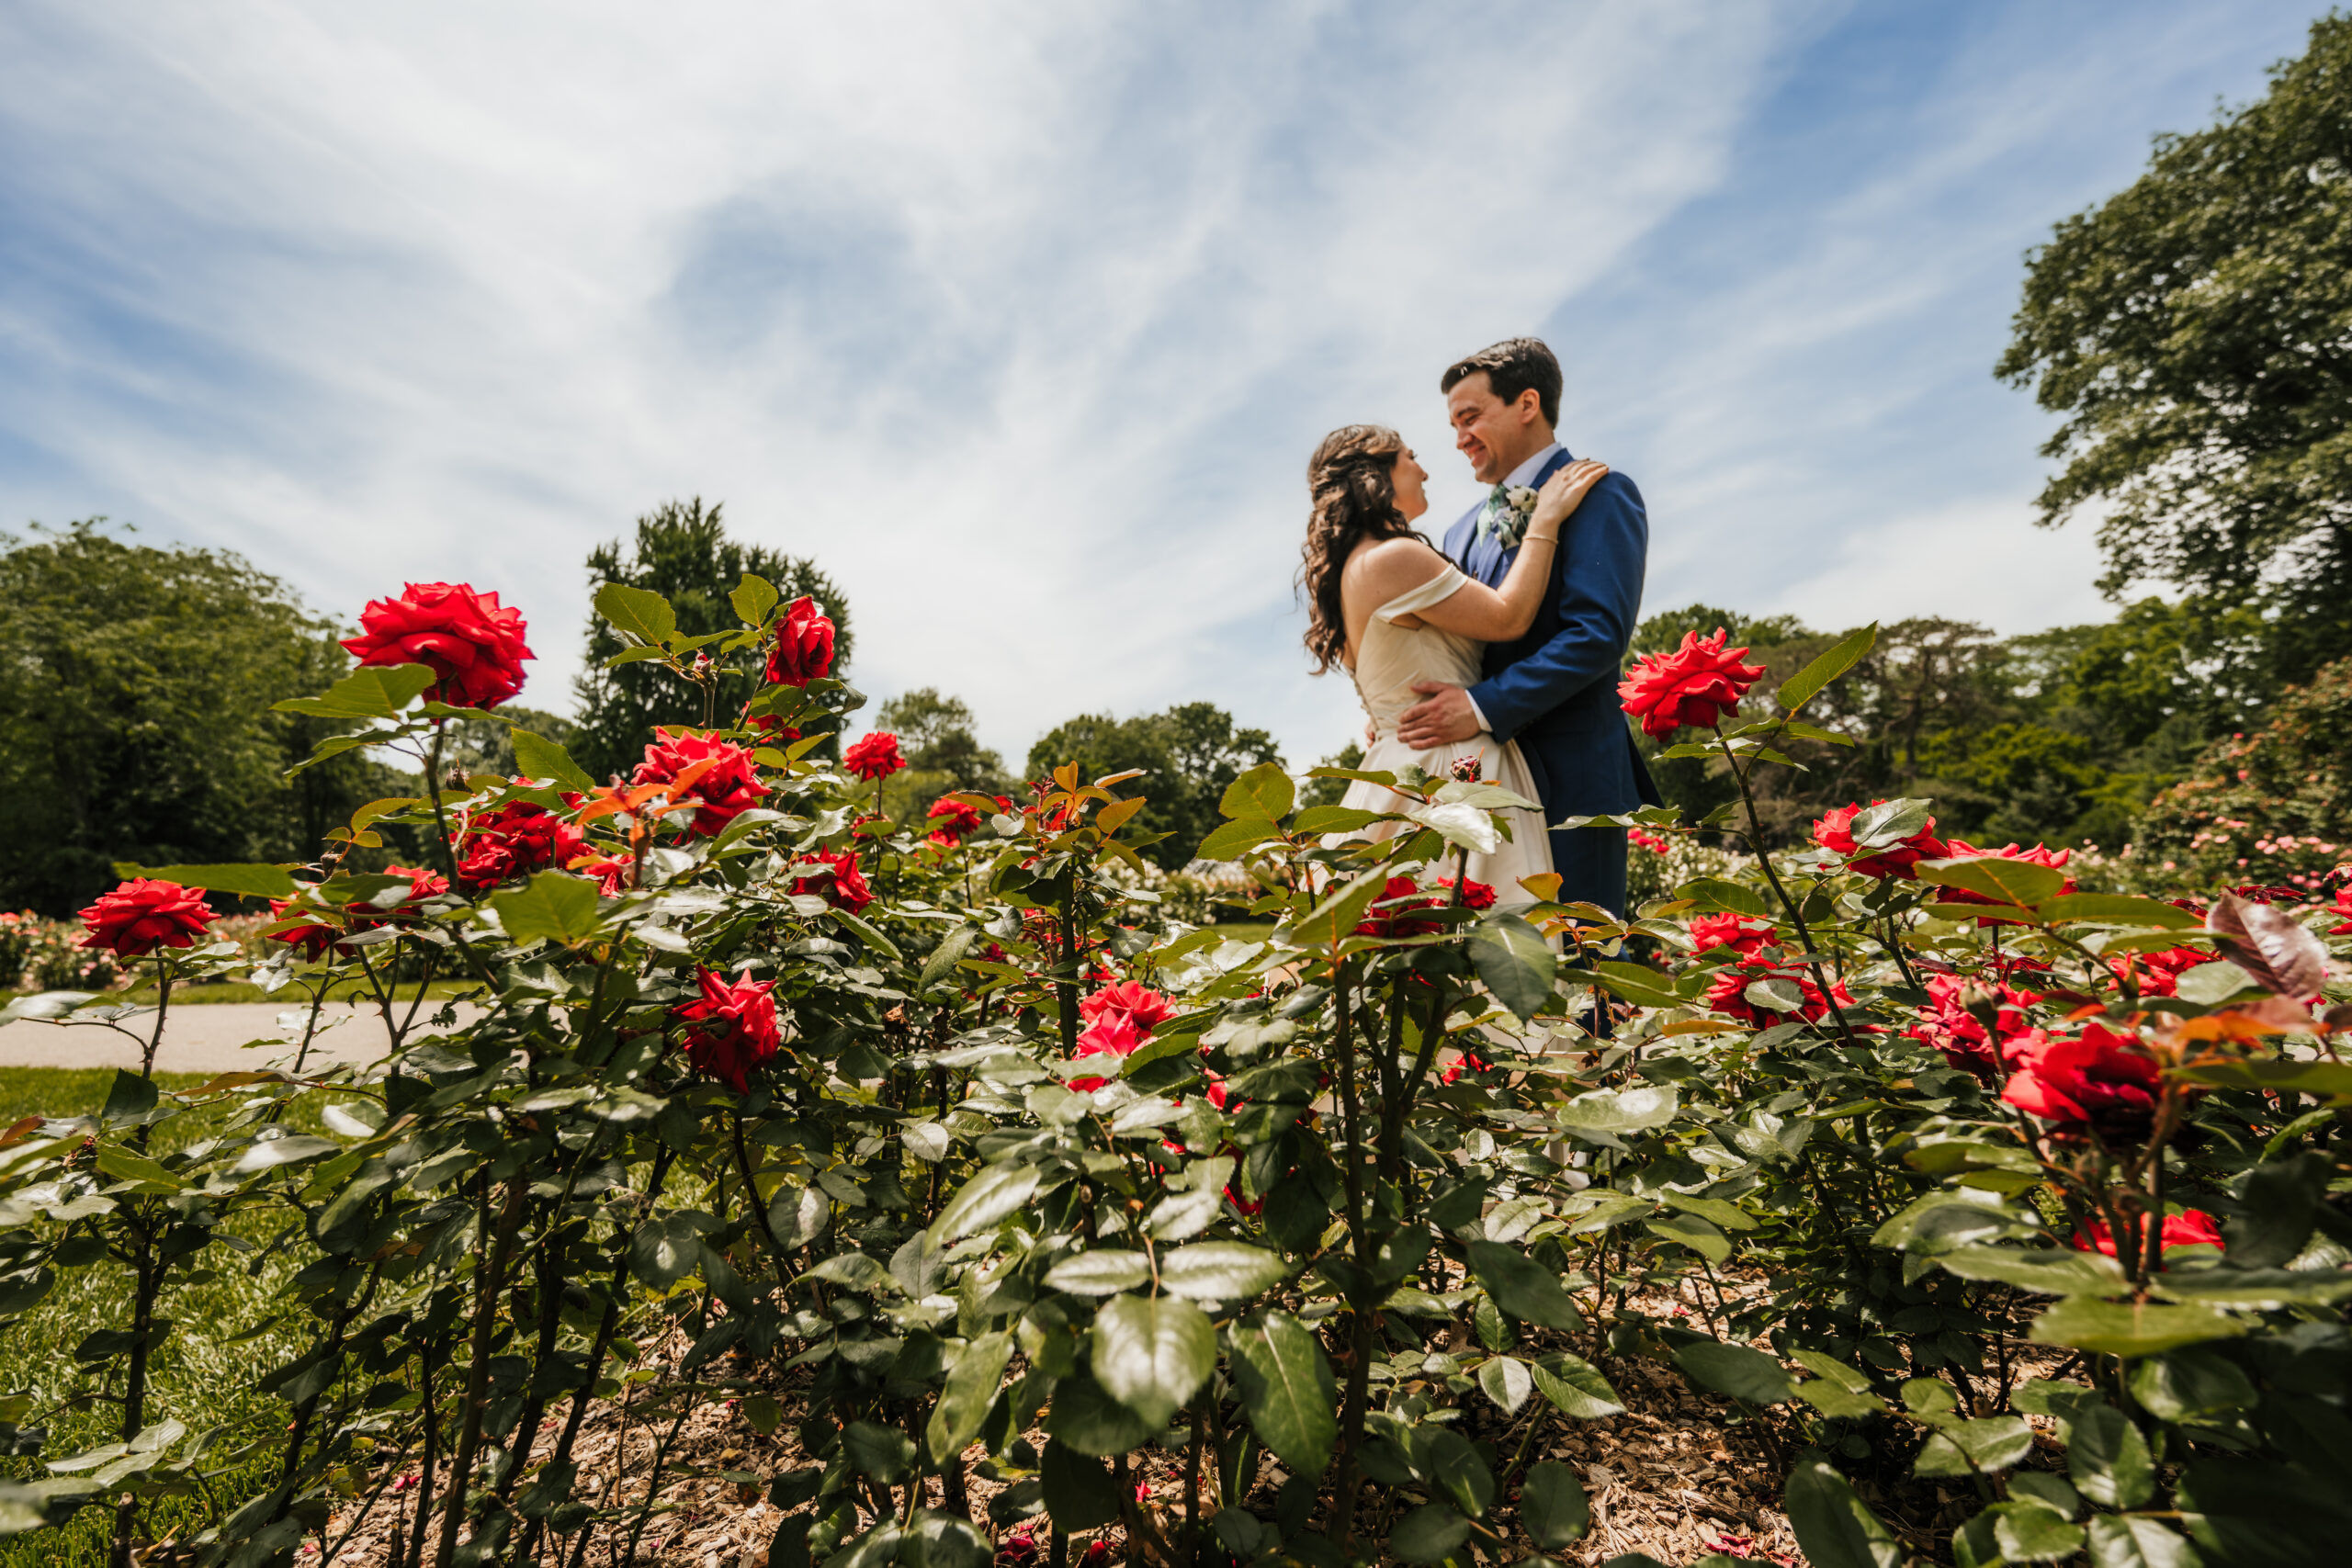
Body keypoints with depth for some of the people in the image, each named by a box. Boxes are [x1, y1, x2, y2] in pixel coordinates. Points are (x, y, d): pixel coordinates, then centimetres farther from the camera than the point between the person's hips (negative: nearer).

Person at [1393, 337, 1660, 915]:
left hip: (1566, 778, -7)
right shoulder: (1463, 532, 21)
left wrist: (1485, 705, -21)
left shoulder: (1600, 494, -2)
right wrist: (1399, 715, 1)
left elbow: (1600, 634, -15)